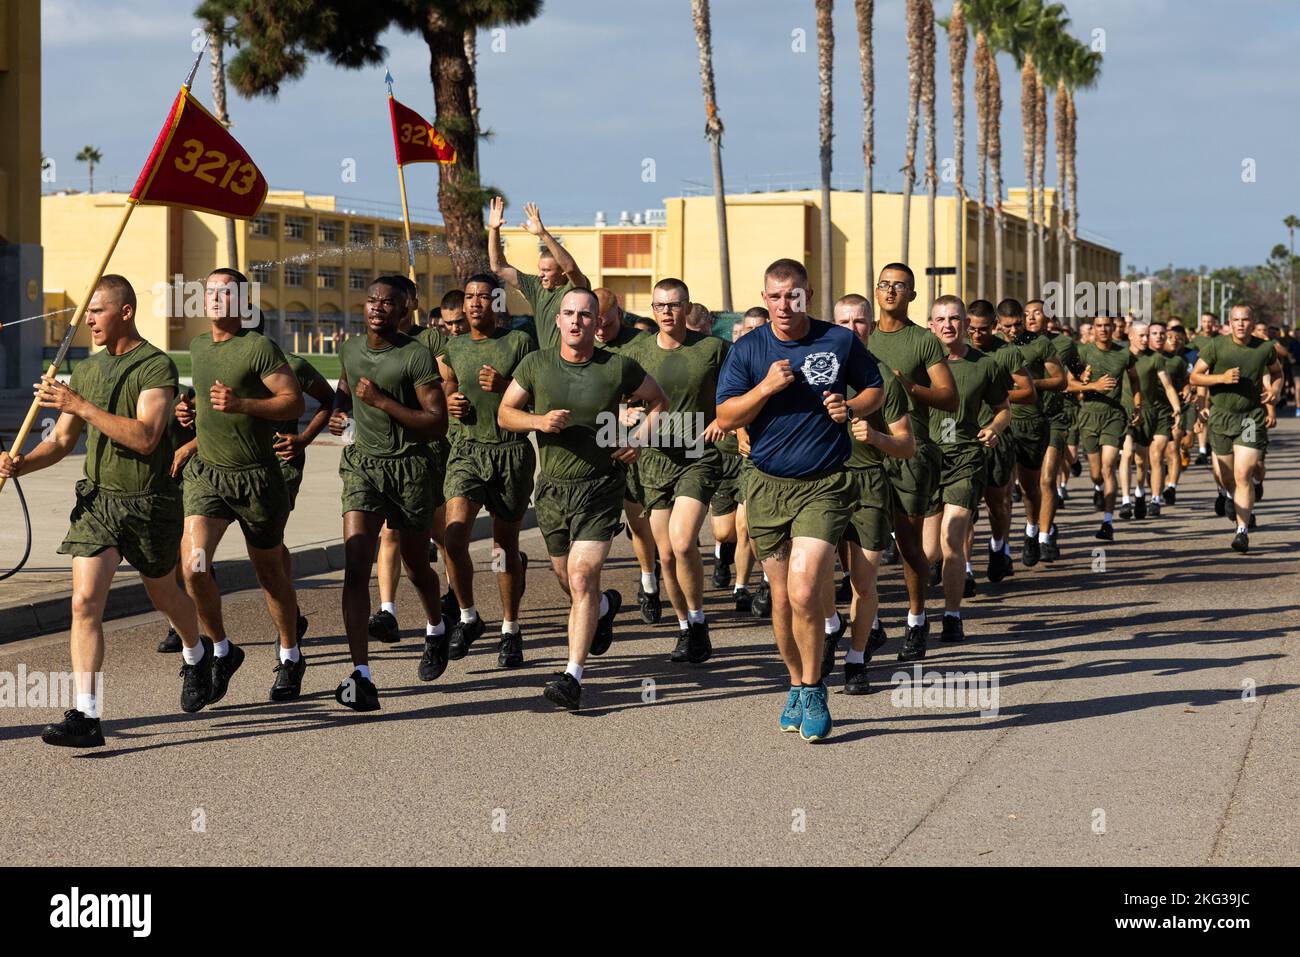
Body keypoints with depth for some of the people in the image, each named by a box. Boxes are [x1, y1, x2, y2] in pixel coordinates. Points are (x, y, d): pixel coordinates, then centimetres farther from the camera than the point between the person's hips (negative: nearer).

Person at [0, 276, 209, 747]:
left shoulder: (156, 367, -12)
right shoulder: (86, 369, 9)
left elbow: (145, 437, -24)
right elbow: (61, 441, 13)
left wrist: (80, 405, -27)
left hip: (149, 503, -4)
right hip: (97, 498, 4)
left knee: (164, 595, 17)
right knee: (84, 602, -11)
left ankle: (196, 654, 50)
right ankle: (85, 717, -14)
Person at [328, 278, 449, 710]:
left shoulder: (416, 356, -11)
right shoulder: (350, 350, 6)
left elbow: (438, 424, -15)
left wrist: (383, 402, -20)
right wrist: (338, 413, 7)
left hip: (409, 468, -3)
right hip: (362, 464, 3)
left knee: (415, 566, 16)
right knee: (355, 568, -15)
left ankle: (437, 630, 50)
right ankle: (361, 676, -20)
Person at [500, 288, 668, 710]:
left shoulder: (618, 367, -6)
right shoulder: (535, 365, -1)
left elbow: (658, 401, 10)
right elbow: (505, 413, 7)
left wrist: (639, 437, -6)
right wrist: (539, 421, -12)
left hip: (601, 486, -3)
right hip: (552, 486, 4)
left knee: (582, 578, -17)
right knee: (570, 582, 15)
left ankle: (573, 676, -17)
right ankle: (606, 606, 52)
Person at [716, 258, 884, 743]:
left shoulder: (840, 342, 0)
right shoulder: (747, 350, 2)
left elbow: (876, 388, 15)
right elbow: (725, 418, -3)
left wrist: (851, 408, -6)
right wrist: (766, 387, -18)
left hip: (825, 485, -2)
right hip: (768, 486, 3)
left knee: (804, 591, -16)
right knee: (783, 598, 8)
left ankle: (813, 690, 2)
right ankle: (797, 685, 28)